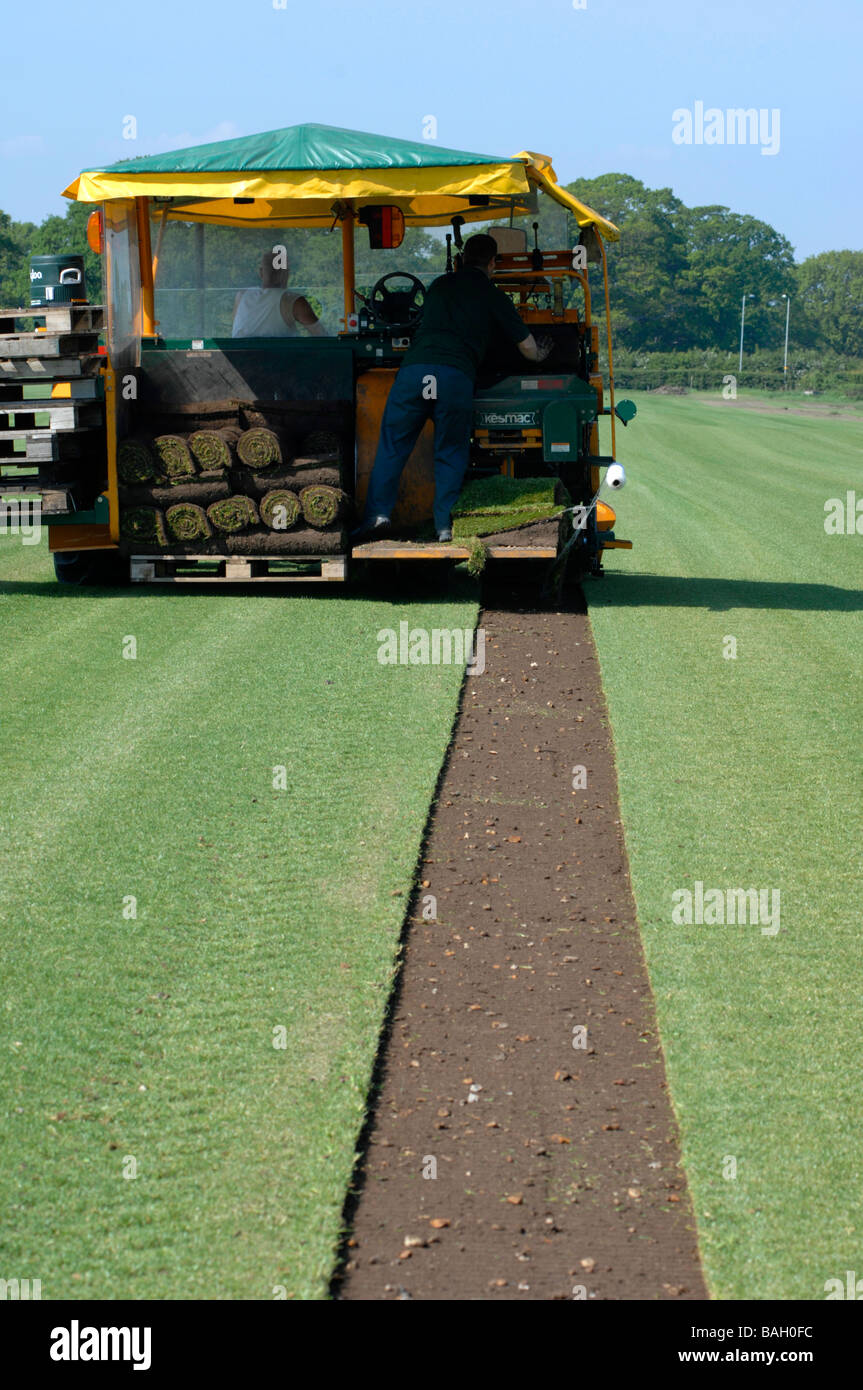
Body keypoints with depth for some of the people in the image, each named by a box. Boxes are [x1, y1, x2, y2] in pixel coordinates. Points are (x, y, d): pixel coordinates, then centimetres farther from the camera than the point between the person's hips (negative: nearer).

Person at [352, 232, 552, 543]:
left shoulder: (439, 285, 25)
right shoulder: (494, 297, 17)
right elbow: (528, 347, 24)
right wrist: (541, 354, 49)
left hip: (414, 368, 2)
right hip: (457, 376, -2)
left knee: (392, 445, 8)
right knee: (450, 454, 9)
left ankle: (378, 514, -3)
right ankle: (446, 526, 2)